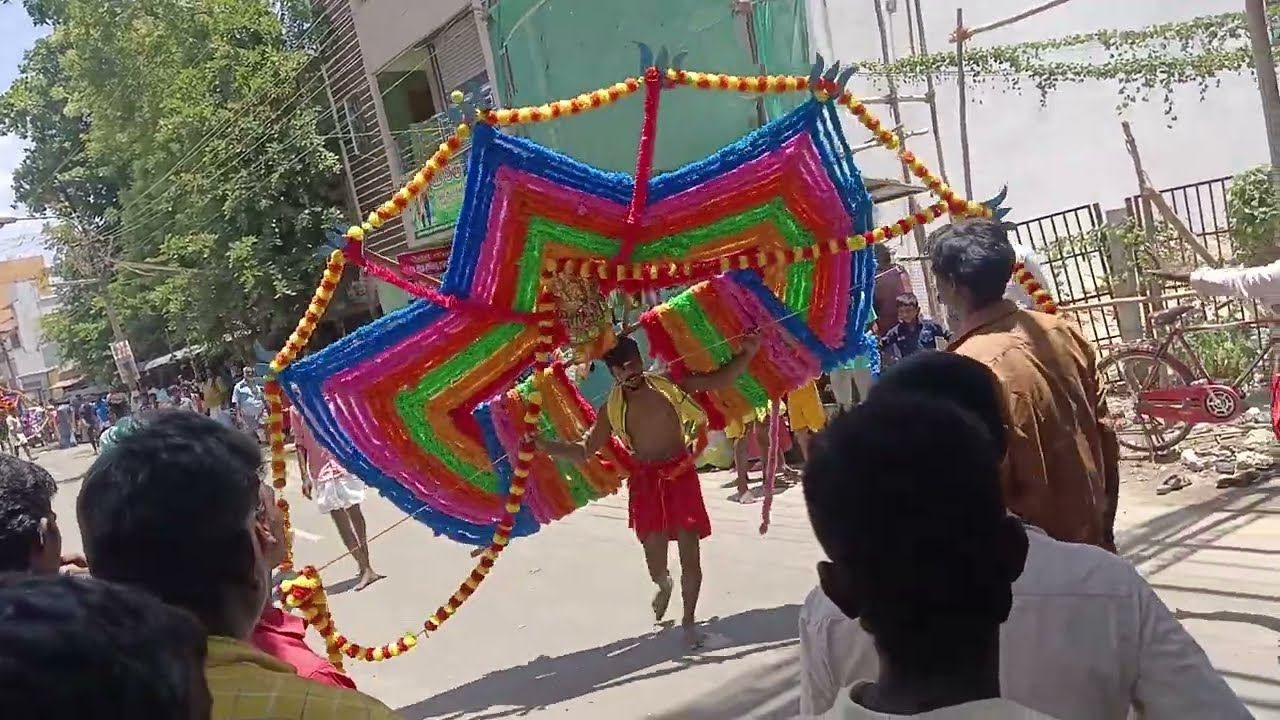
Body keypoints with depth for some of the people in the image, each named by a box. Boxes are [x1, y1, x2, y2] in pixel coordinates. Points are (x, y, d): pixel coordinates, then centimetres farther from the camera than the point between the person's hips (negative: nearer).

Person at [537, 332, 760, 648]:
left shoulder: (669, 385, -3)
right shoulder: (611, 408, 0)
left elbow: (719, 380, 0)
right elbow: (584, 450, 3)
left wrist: (746, 354, -14)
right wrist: (545, 445, -11)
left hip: (681, 474, -1)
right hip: (646, 480, 1)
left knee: (689, 550, -1)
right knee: (654, 553, 1)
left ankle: (689, 619, 17)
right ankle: (663, 584, 41)